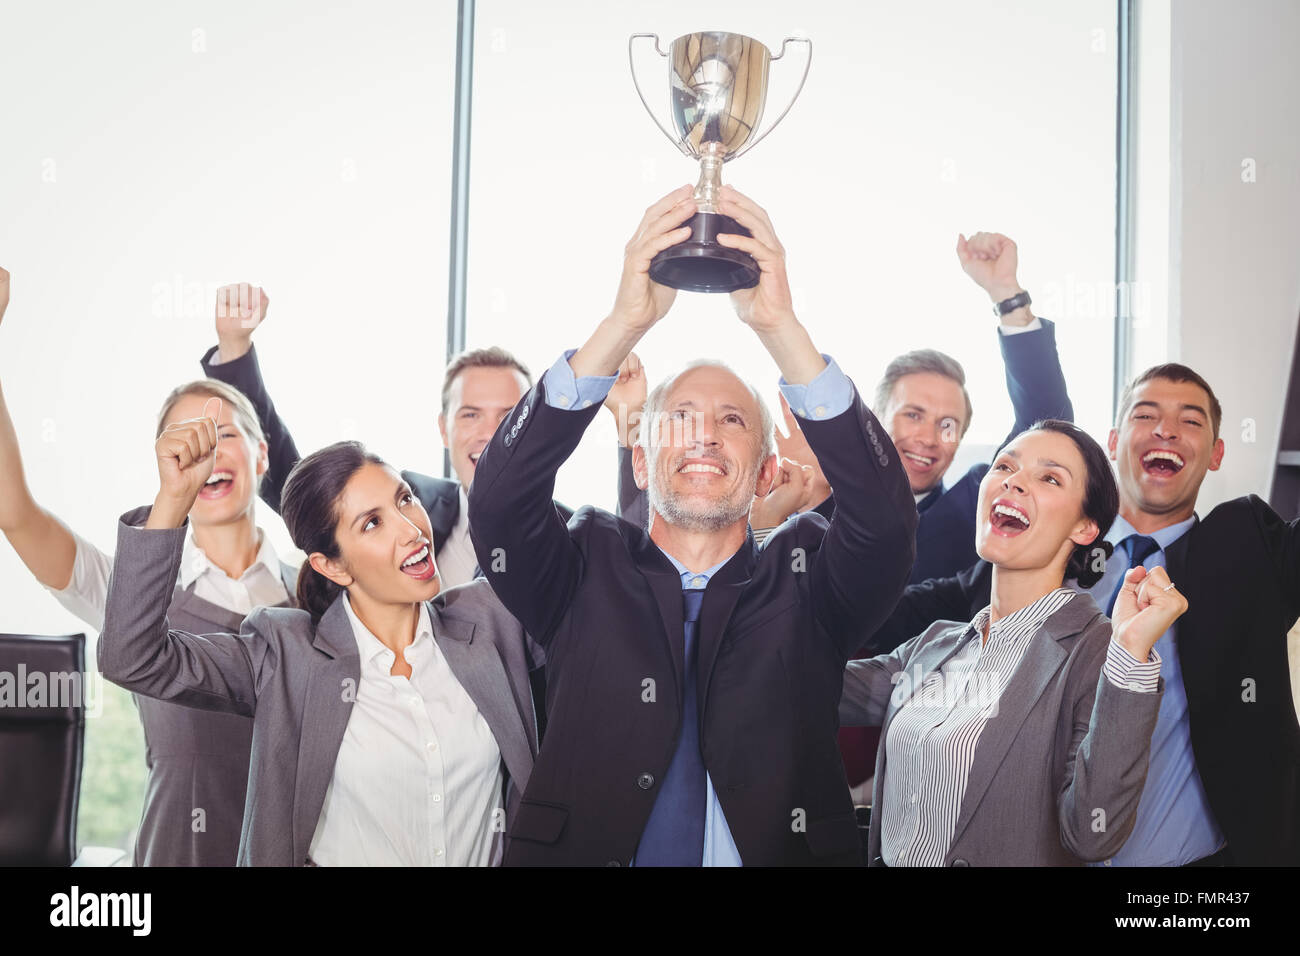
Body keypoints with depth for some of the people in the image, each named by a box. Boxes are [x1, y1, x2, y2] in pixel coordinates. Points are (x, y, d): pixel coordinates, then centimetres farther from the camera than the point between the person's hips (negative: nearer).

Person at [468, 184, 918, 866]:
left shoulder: (805, 582, 8)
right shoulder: (587, 572, 9)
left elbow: (883, 515, -9)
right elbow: (499, 501, -7)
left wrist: (778, 324, -16)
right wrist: (626, 322, -15)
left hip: (779, 849, 0)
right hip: (587, 848, 0)